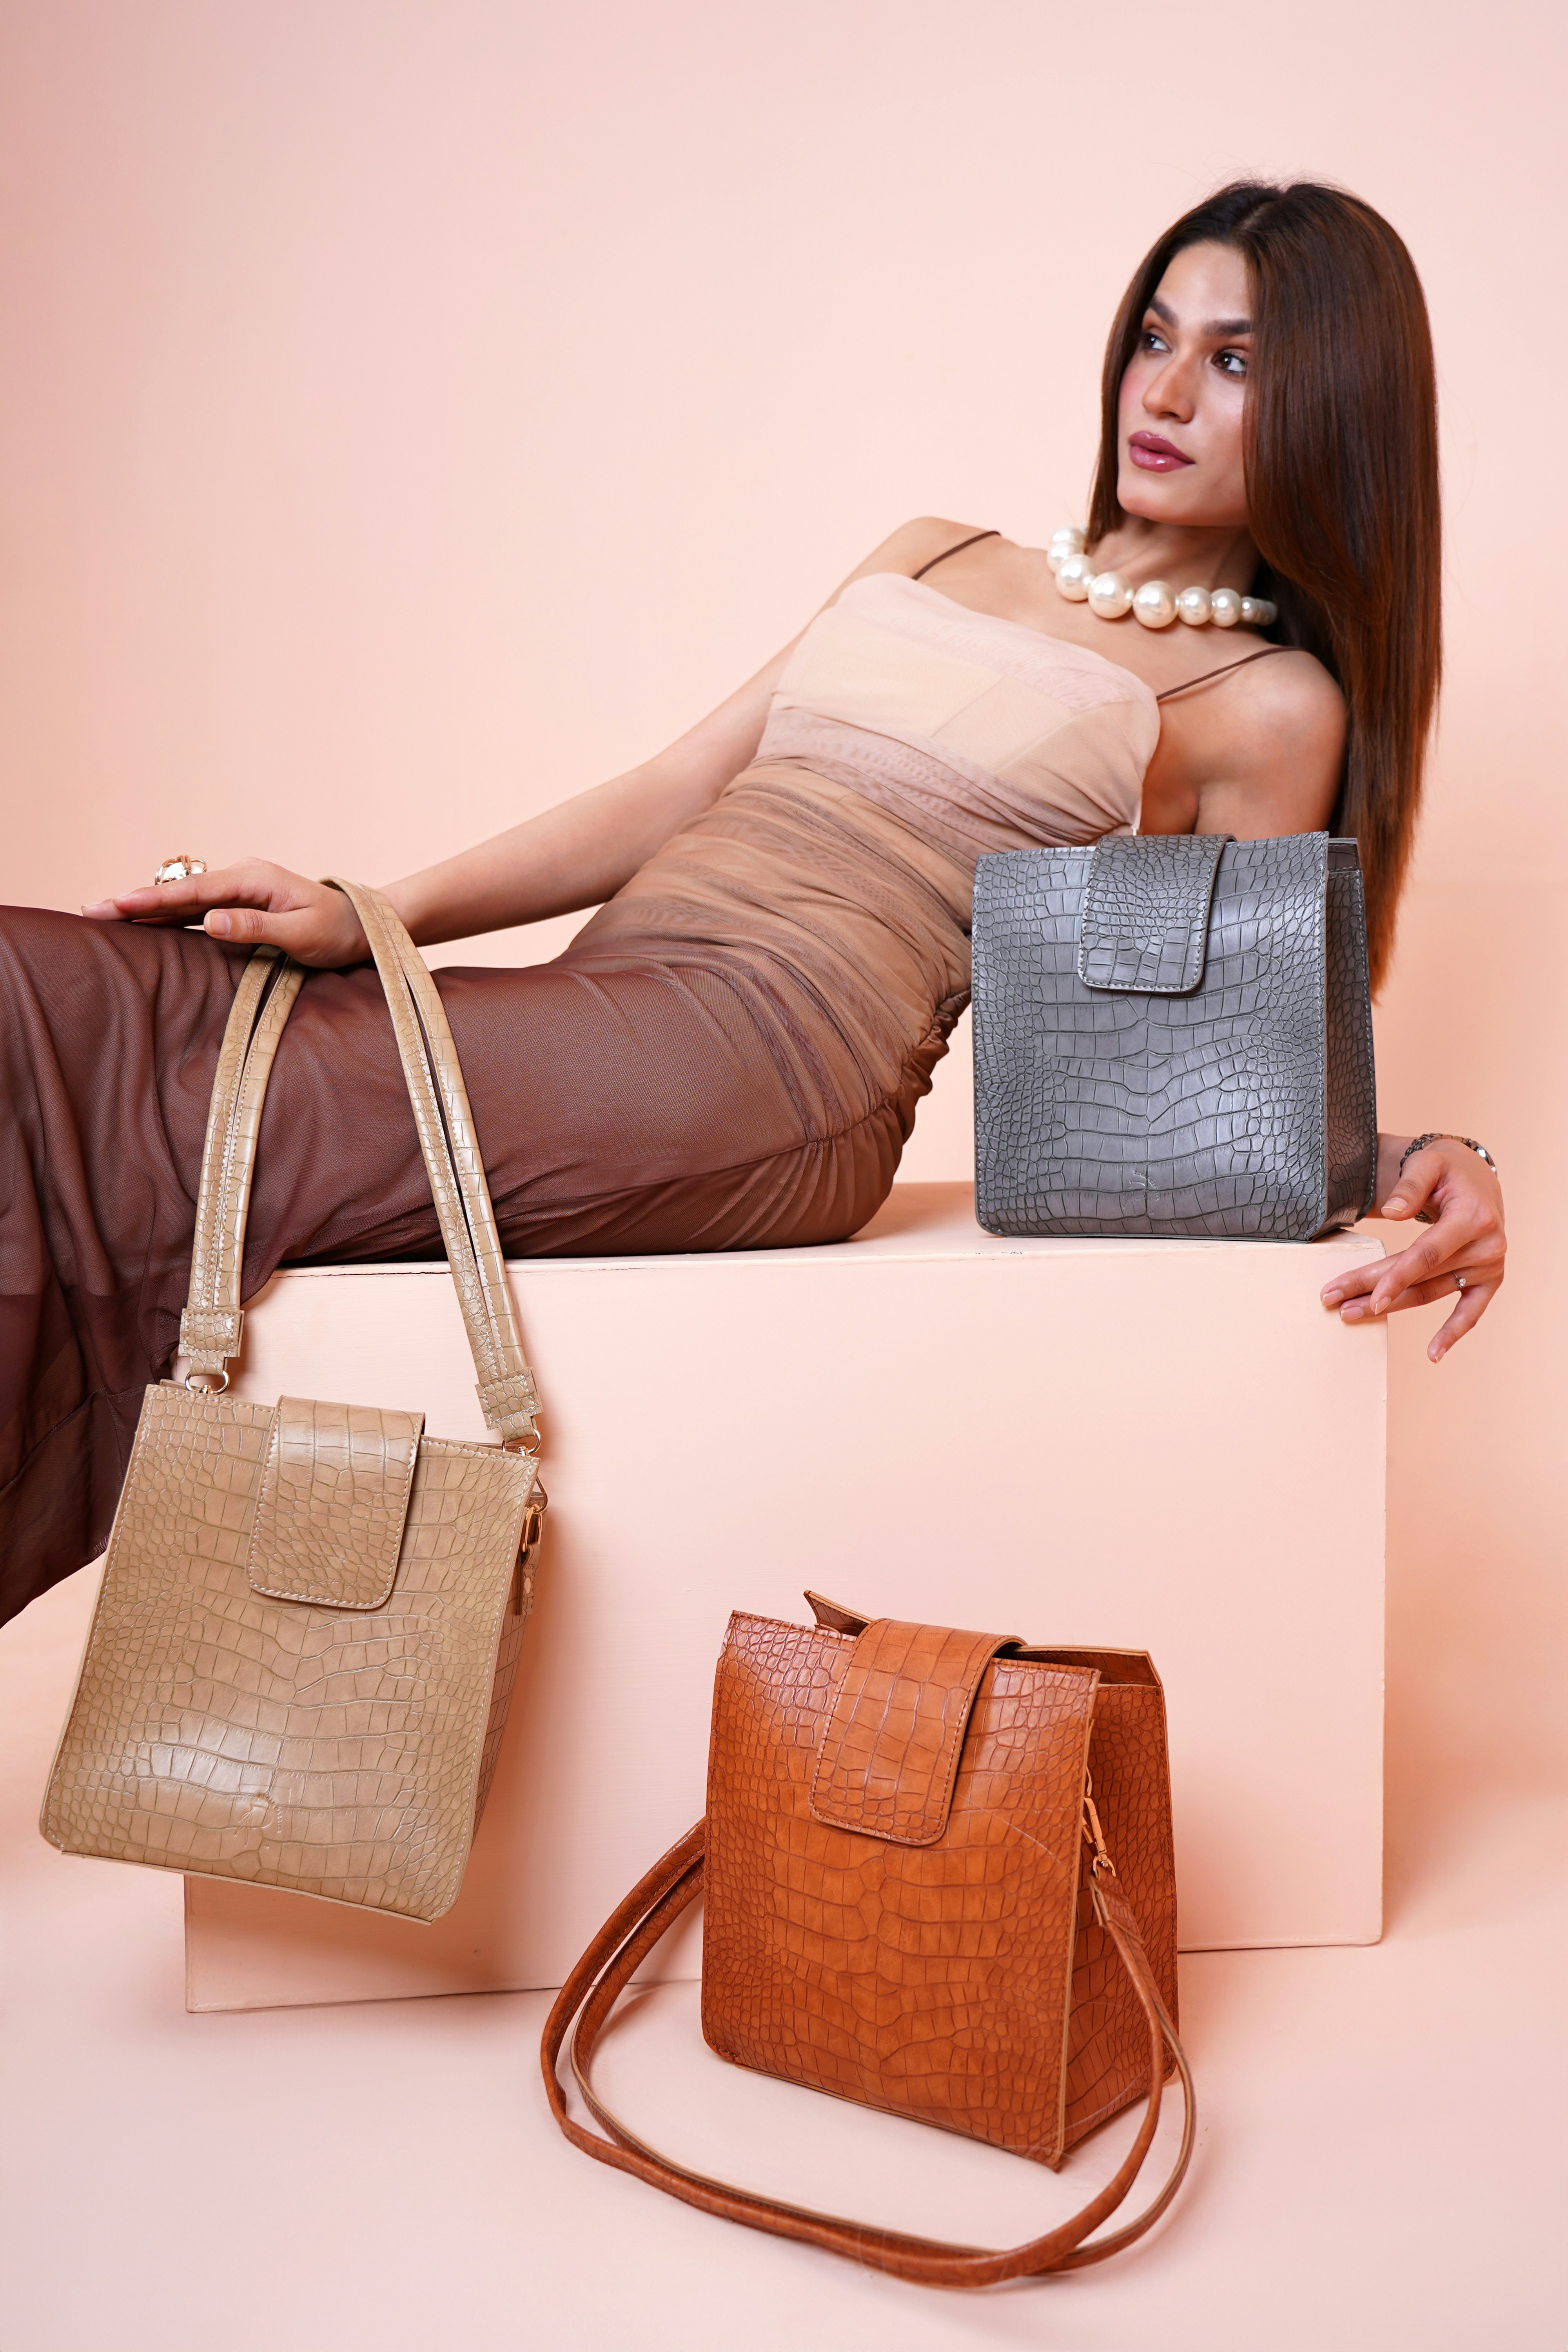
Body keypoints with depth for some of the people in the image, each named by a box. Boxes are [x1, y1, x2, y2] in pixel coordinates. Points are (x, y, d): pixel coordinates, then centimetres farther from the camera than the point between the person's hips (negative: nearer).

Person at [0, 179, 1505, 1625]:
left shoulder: (1268, 704, 10)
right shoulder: (931, 559, 25)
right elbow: (667, 799, 19)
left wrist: (1408, 1165, -13)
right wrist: (366, 915, 8)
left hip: (760, 1075, -6)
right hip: (584, 1008, 6)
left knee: (144, 1163, -21)